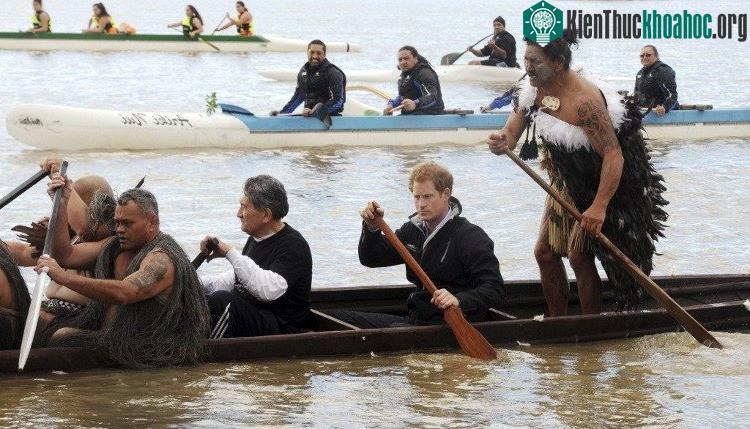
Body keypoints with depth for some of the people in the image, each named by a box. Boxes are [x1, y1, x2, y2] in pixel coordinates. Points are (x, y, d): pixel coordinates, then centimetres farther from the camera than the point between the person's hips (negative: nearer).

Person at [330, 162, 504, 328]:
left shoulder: (471, 236, -11)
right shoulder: (413, 230, 13)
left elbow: (494, 289, -17)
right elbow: (371, 259, 17)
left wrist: (458, 301, -35)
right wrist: (372, 227, -3)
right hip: (415, 320, 8)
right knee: (338, 317, -3)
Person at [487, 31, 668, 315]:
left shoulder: (583, 101, -34)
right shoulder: (533, 91, -8)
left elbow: (613, 155, -37)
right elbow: (511, 134, -4)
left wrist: (599, 207, -42)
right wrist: (502, 144, -31)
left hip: (600, 184, -8)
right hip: (566, 180, 8)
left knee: (579, 256, -7)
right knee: (545, 252, 10)